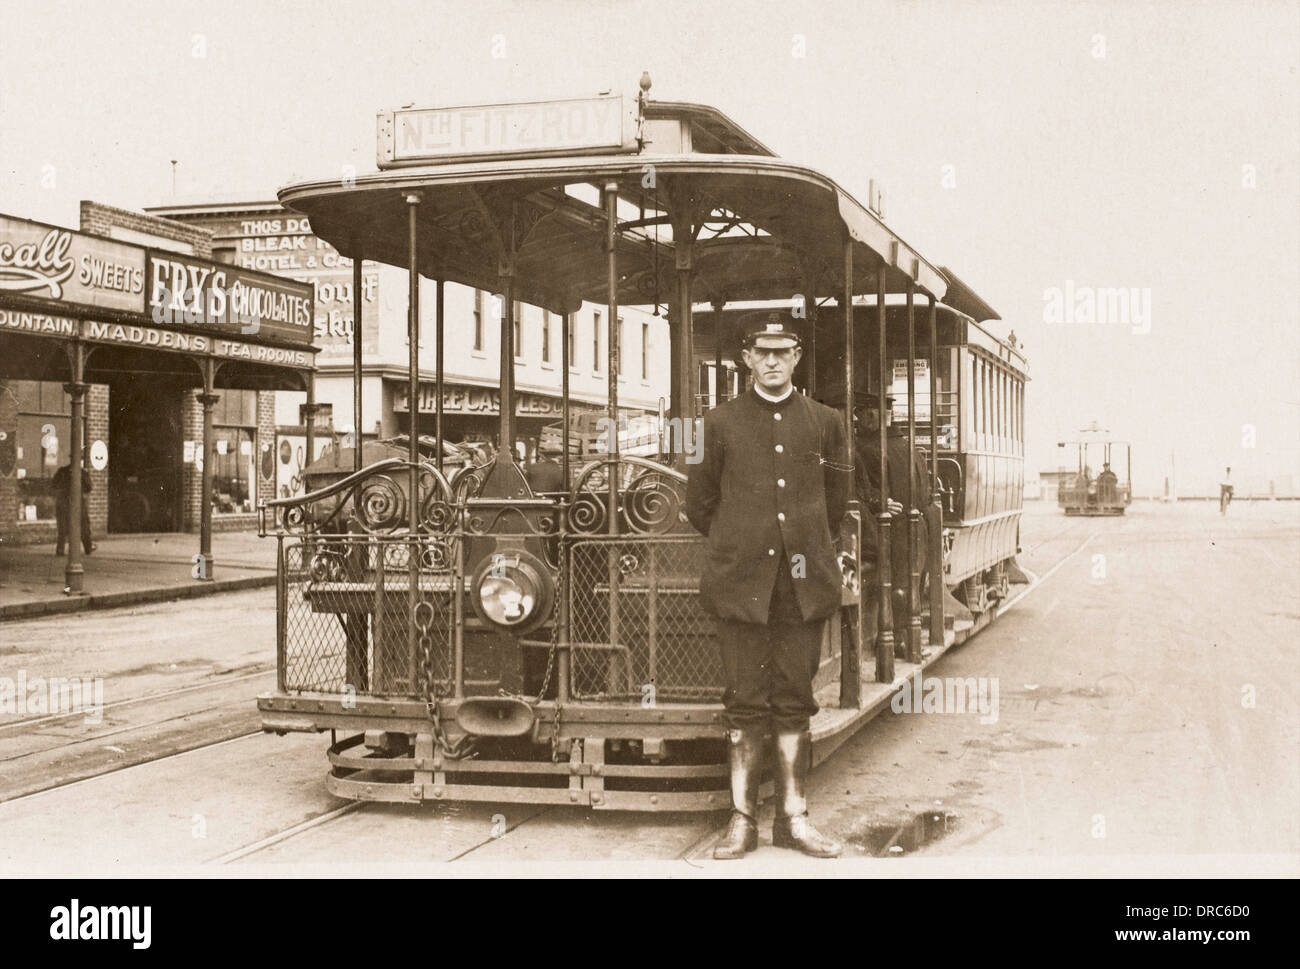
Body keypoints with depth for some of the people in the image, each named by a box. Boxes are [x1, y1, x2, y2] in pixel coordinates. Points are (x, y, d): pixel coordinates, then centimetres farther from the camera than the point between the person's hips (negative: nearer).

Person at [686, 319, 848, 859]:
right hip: (740, 585, -1)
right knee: (745, 703, 1)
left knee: (794, 702, 5)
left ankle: (793, 819, 12)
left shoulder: (824, 423, 10)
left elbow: (836, 501, 19)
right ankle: (743, 820, 8)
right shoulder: (720, 423, 5)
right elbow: (699, 504, 11)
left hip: (803, 584, 2)